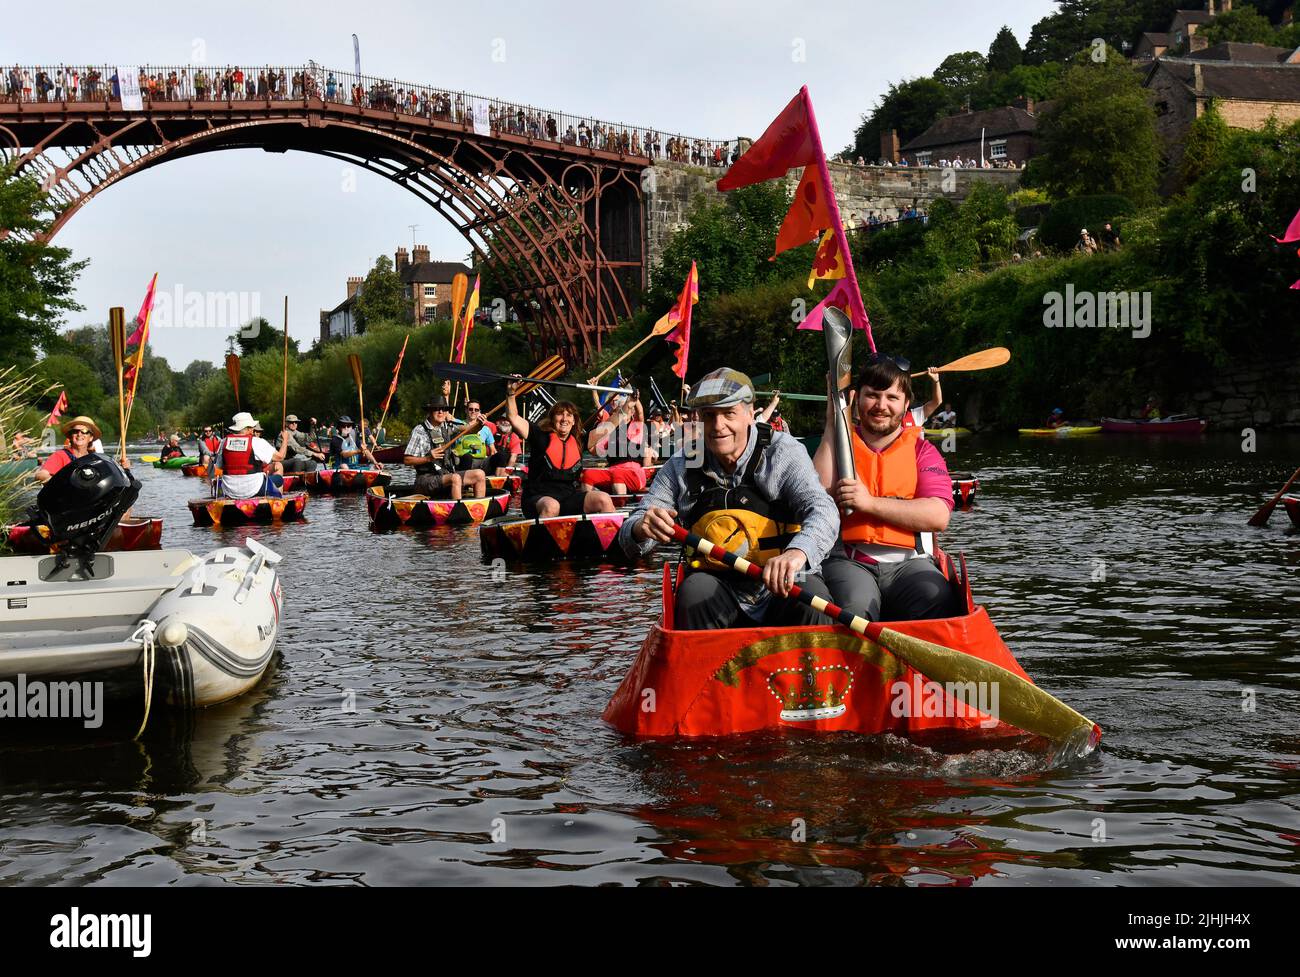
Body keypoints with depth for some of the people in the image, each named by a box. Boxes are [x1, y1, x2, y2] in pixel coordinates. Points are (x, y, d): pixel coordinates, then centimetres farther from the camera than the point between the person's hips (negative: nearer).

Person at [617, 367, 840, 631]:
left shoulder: (783, 452, -4)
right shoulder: (682, 466, 3)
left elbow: (822, 510, -20)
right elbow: (629, 540, 4)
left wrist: (797, 551, -43)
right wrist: (641, 529, -23)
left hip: (784, 589, -2)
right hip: (717, 597, 2)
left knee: (812, 591, -32)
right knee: (695, 588, -29)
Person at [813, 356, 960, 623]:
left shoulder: (922, 451, 14)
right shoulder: (837, 443, 17)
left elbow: (939, 517, -3)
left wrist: (870, 503, -12)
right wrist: (832, 426, -2)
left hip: (907, 561, 1)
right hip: (847, 561, -1)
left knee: (937, 600, -31)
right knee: (855, 607, -34)